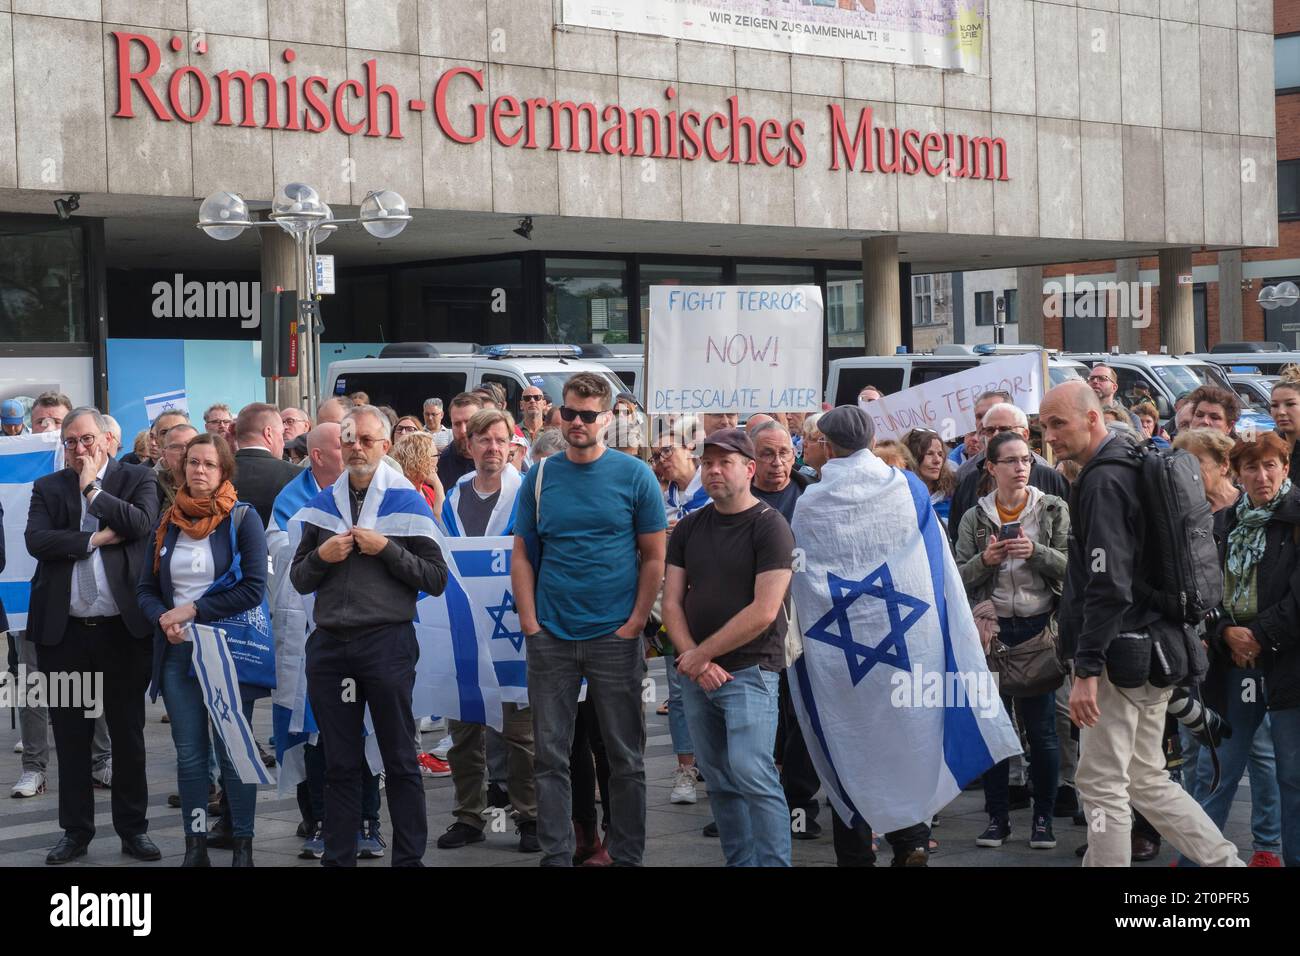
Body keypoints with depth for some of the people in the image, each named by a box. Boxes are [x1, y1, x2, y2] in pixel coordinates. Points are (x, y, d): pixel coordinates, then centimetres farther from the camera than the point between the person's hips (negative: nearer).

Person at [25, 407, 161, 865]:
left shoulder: (137, 479, 3)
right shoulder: (48, 488, 6)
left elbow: (141, 524, -16)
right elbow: (36, 540, -9)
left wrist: (92, 487, -11)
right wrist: (95, 539, -14)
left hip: (123, 627, -1)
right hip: (64, 630, 1)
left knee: (128, 734, 7)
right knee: (70, 735, 9)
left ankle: (133, 828, 17)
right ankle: (76, 830, 19)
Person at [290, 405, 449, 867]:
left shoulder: (407, 502, 0)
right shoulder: (322, 503, 12)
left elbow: (436, 578, -5)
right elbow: (299, 580, 15)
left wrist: (386, 549, -14)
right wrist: (320, 557, -5)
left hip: (387, 642, -4)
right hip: (329, 645, 4)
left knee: (400, 760, 3)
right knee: (340, 763, 10)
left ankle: (409, 856, 10)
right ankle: (338, 855, 17)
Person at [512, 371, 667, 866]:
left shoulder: (634, 476, -2)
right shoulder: (540, 477, 4)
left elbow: (654, 558, 0)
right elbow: (522, 556, 6)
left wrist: (634, 624, -8)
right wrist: (531, 623, -3)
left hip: (615, 636, -2)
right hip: (551, 636, 2)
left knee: (625, 756, 5)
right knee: (551, 755, 5)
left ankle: (627, 855, 15)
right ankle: (555, 856, 12)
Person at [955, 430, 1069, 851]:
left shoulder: (1053, 509, 3)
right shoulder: (975, 517, 6)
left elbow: (1071, 567, -3)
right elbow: (961, 578, 3)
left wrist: (1036, 552, -19)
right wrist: (985, 560, -15)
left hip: (1040, 626, -1)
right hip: (993, 627, 1)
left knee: (1041, 727, 1)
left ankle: (1043, 817, 11)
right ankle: (997, 816, 14)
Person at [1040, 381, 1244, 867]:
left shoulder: (1103, 481, -16)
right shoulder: (1133, 468, 15)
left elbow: (1109, 585, -24)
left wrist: (1087, 668, -24)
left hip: (1122, 656, -10)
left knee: (1102, 785, -4)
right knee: (1146, 781, 16)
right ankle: (1225, 861, 18)